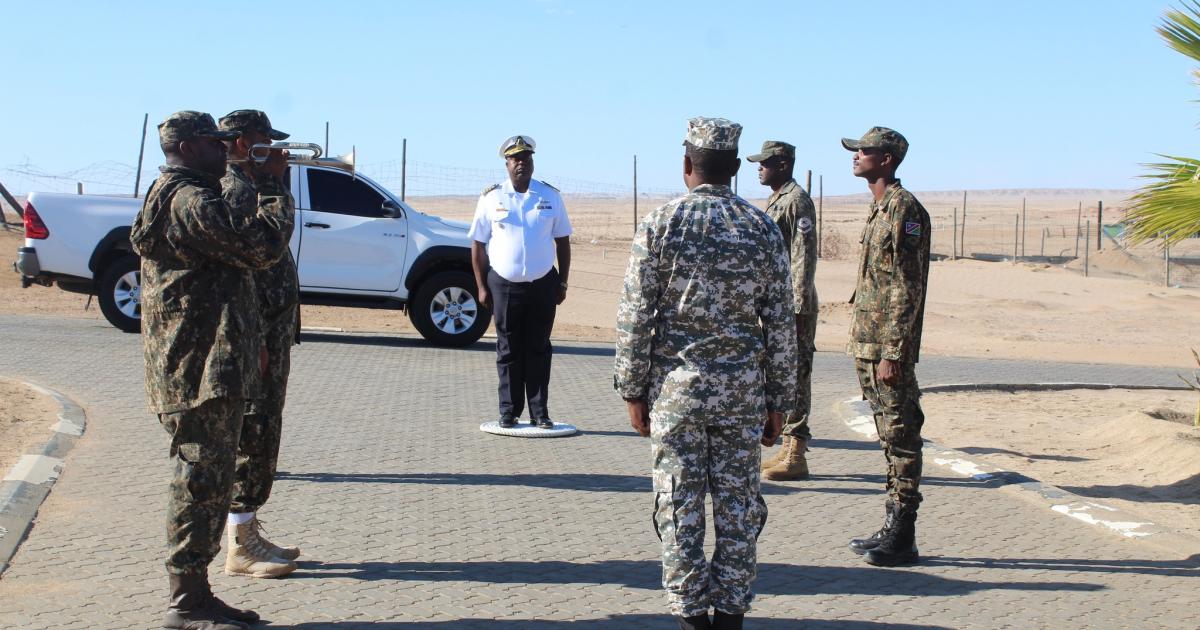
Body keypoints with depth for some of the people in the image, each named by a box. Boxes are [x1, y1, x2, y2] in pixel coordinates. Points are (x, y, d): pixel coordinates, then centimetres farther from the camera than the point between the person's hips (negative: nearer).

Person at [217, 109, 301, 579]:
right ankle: (240, 545, 0)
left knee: (262, 435, 15)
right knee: (251, 435, -6)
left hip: (271, 332, 11)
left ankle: (248, 532, 23)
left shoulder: (252, 188, 17)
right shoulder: (233, 191, -15)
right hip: (254, 332, -11)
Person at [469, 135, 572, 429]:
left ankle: (540, 413, 8)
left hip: (543, 284, 1)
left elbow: (563, 241, 10)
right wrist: (481, 287, 0)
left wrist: (562, 283, 5)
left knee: (539, 349, 4)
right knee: (508, 350, 4)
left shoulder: (551, 196, 6)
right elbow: (478, 244, 5)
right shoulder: (491, 197, 2)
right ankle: (509, 413, 10)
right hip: (504, 284, -1)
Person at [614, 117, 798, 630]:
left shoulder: (659, 226, -5)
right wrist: (779, 400, 9)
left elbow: (634, 317, -6)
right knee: (738, 504, 8)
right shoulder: (762, 229, 1)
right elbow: (780, 325, 2)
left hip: (675, 385, -2)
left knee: (679, 505, 5)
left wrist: (632, 390, 3)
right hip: (742, 387, 2)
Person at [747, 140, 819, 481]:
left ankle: (796, 456, -4)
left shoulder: (797, 201, -13)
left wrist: (798, 308, -22)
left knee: (795, 377, -7)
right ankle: (788, 448, 20)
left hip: (793, 304, -10)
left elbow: (804, 257, -18)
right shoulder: (775, 201, 17)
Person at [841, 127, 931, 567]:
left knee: (901, 436, -5)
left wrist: (893, 352, -21)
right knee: (891, 437, 13)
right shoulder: (878, 207, 16)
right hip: (867, 342, 10)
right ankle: (892, 527, 20)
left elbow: (908, 289, -18)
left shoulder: (904, 209, -14)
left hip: (889, 346, -10)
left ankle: (902, 539, 0)